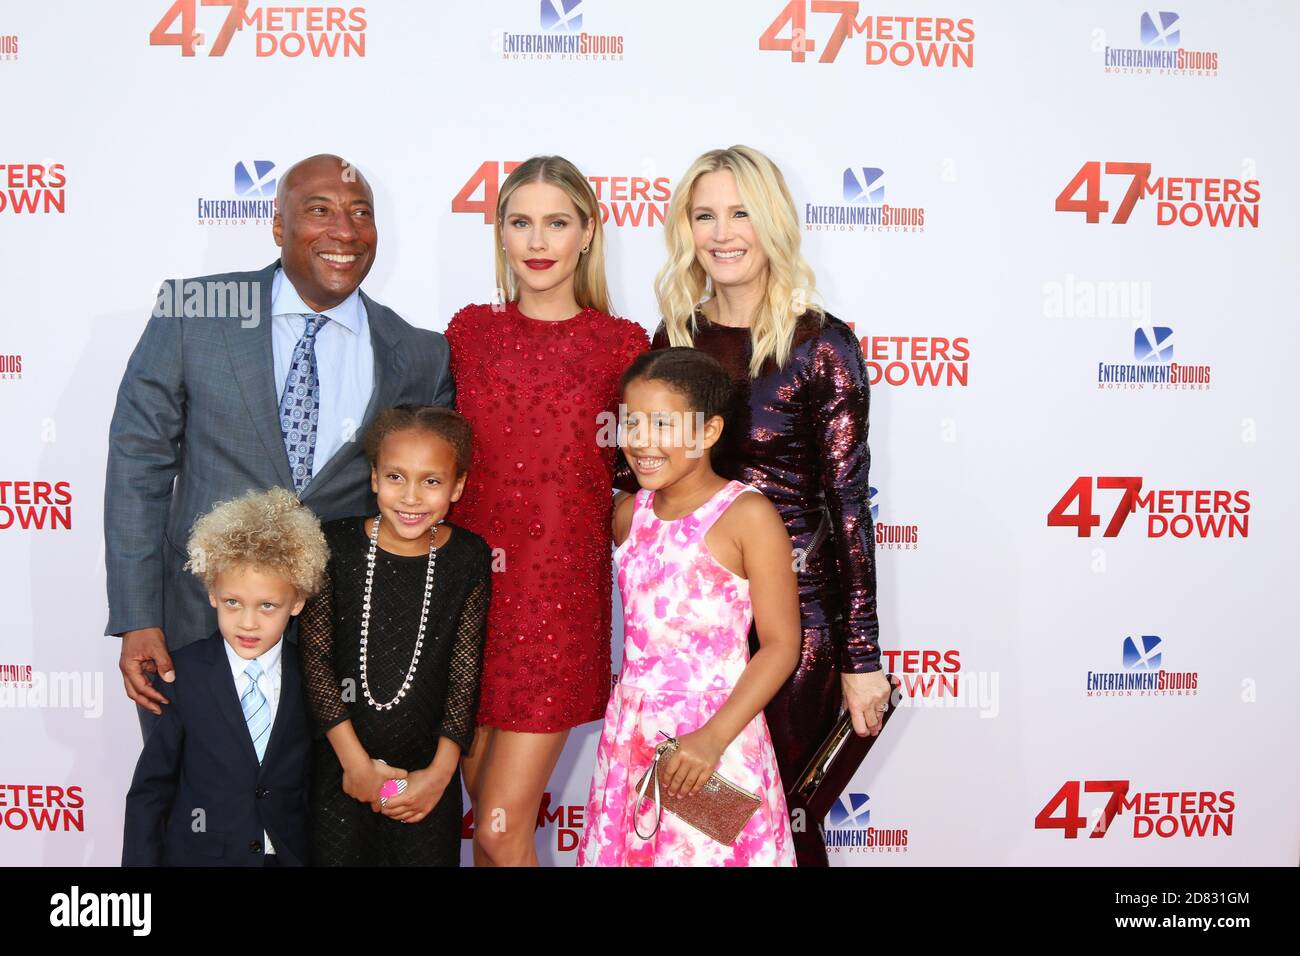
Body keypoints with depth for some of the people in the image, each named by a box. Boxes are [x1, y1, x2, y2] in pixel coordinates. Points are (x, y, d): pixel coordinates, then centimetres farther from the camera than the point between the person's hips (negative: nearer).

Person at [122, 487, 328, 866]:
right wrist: (140, 872, -9)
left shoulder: (308, 678, -6)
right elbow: (149, 789, -7)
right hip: (197, 852, -1)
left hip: (288, 853, 1)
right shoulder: (184, 674, -11)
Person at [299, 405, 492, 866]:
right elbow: (316, 659, -7)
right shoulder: (337, 545, -8)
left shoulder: (468, 558, -4)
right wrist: (356, 762, -9)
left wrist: (440, 772, -6)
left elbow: (465, 672, -2)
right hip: (341, 767, 0)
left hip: (429, 772, 1)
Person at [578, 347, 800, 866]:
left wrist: (713, 739, -19)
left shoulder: (748, 515, -13)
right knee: (627, 847, 14)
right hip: (630, 735, 5)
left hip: (717, 738, -5)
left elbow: (781, 644, -13)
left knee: (709, 853, 5)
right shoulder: (626, 514, 3)